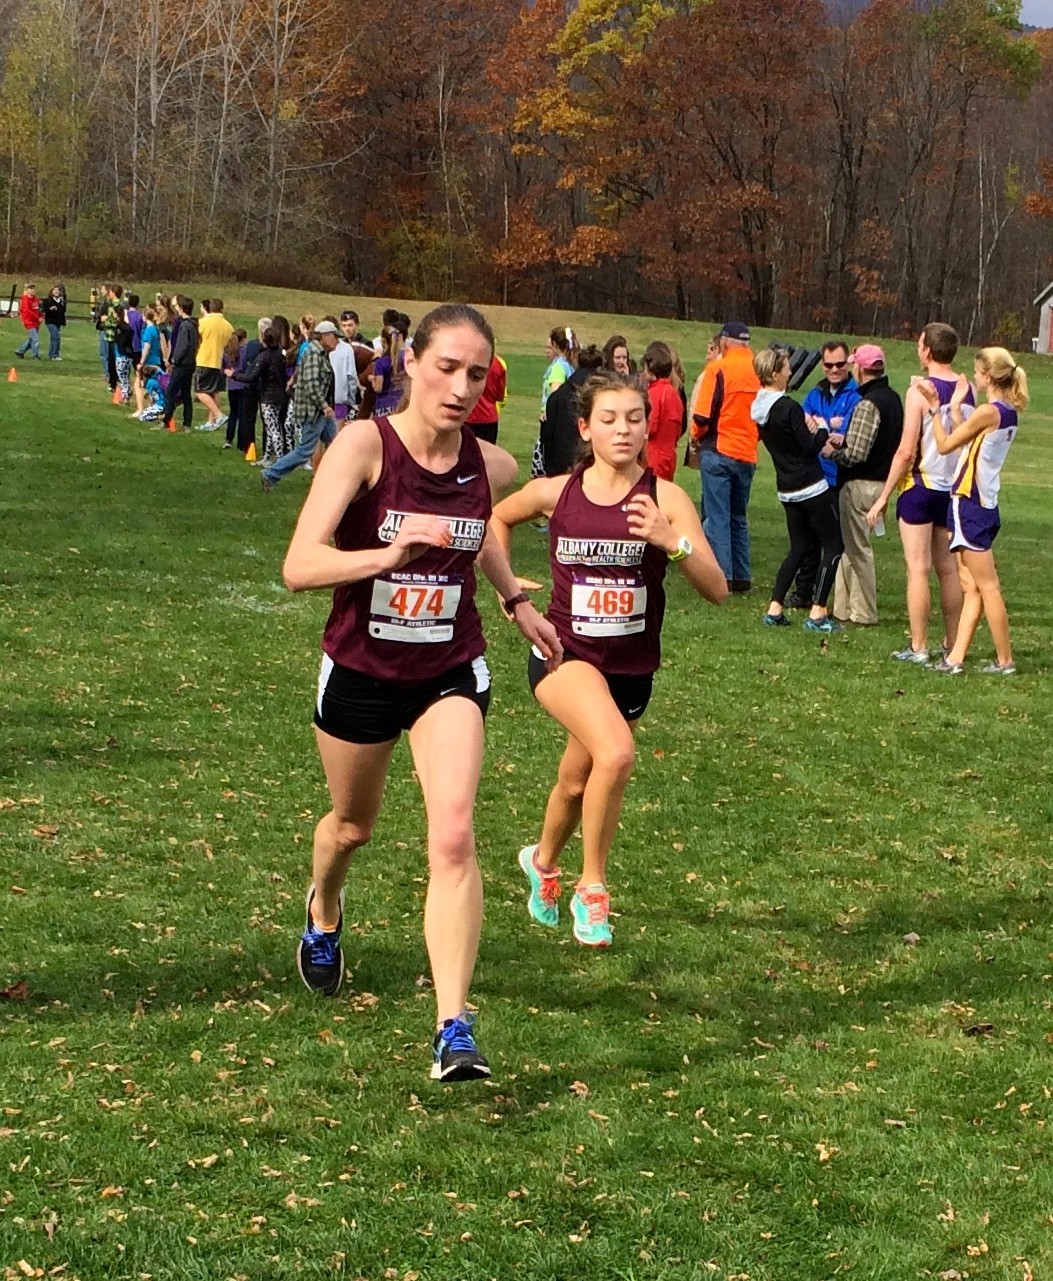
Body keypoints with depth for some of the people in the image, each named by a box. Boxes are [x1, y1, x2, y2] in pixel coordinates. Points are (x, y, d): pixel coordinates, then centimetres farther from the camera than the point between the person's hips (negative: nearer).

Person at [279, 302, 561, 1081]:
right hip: (360, 672, -1)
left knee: (454, 836, -19)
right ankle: (324, 913, 58)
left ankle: (454, 1029, -18)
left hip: (450, 674, 1)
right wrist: (389, 553, -46)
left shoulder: (491, 467, -9)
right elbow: (299, 566, -32)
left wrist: (517, 600, 11)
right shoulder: (364, 445, -21)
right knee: (354, 825, 23)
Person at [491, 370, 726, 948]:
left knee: (577, 780, 19)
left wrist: (673, 541, -33)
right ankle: (592, 887, -9)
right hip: (565, 654, -2)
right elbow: (498, 517, 16)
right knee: (616, 753, -29)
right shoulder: (555, 493, -7)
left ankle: (543, 861, 52)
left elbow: (716, 590, -18)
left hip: (631, 667, 2)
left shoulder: (665, 498, -11)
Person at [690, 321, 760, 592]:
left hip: (718, 451, -5)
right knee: (738, 517, 16)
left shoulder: (718, 369, -11)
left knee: (717, 516, -1)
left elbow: (702, 415, -12)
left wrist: (698, 436, 7)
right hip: (748, 455, 5)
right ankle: (742, 576, 16)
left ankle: (722, 576, -6)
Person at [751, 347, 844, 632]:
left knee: (799, 547, 19)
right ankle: (817, 614, -5)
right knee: (833, 545, 1)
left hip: (787, 488, 8)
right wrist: (824, 432, 3)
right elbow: (810, 446, -15)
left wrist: (819, 436, 8)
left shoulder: (759, 408, 6)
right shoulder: (789, 408, -20)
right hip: (812, 486, -8)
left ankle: (775, 609, 12)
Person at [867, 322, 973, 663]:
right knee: (948, 569, 12)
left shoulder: (920, 391, -14)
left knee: (918, 569, -3)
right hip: (955, 490, 6)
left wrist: (883, 497, -10)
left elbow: (906, 451, -16)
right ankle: (953, 645, 16)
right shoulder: (968, 391, 4)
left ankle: (918, 648, -2)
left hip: (921, 486, -6)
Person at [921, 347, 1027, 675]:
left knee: (987, 587, -3)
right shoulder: (1008, 414, 9)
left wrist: (936, 409, -2)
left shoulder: (988, 413, -18)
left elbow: (945, 445, -11)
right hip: (984, 504, 10)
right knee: (972, 588, 8)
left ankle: (1004, 660, 2)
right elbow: (965, 443, 10)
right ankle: (956, 657, 10)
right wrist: (954, 407, 15)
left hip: (970, 504, -10)